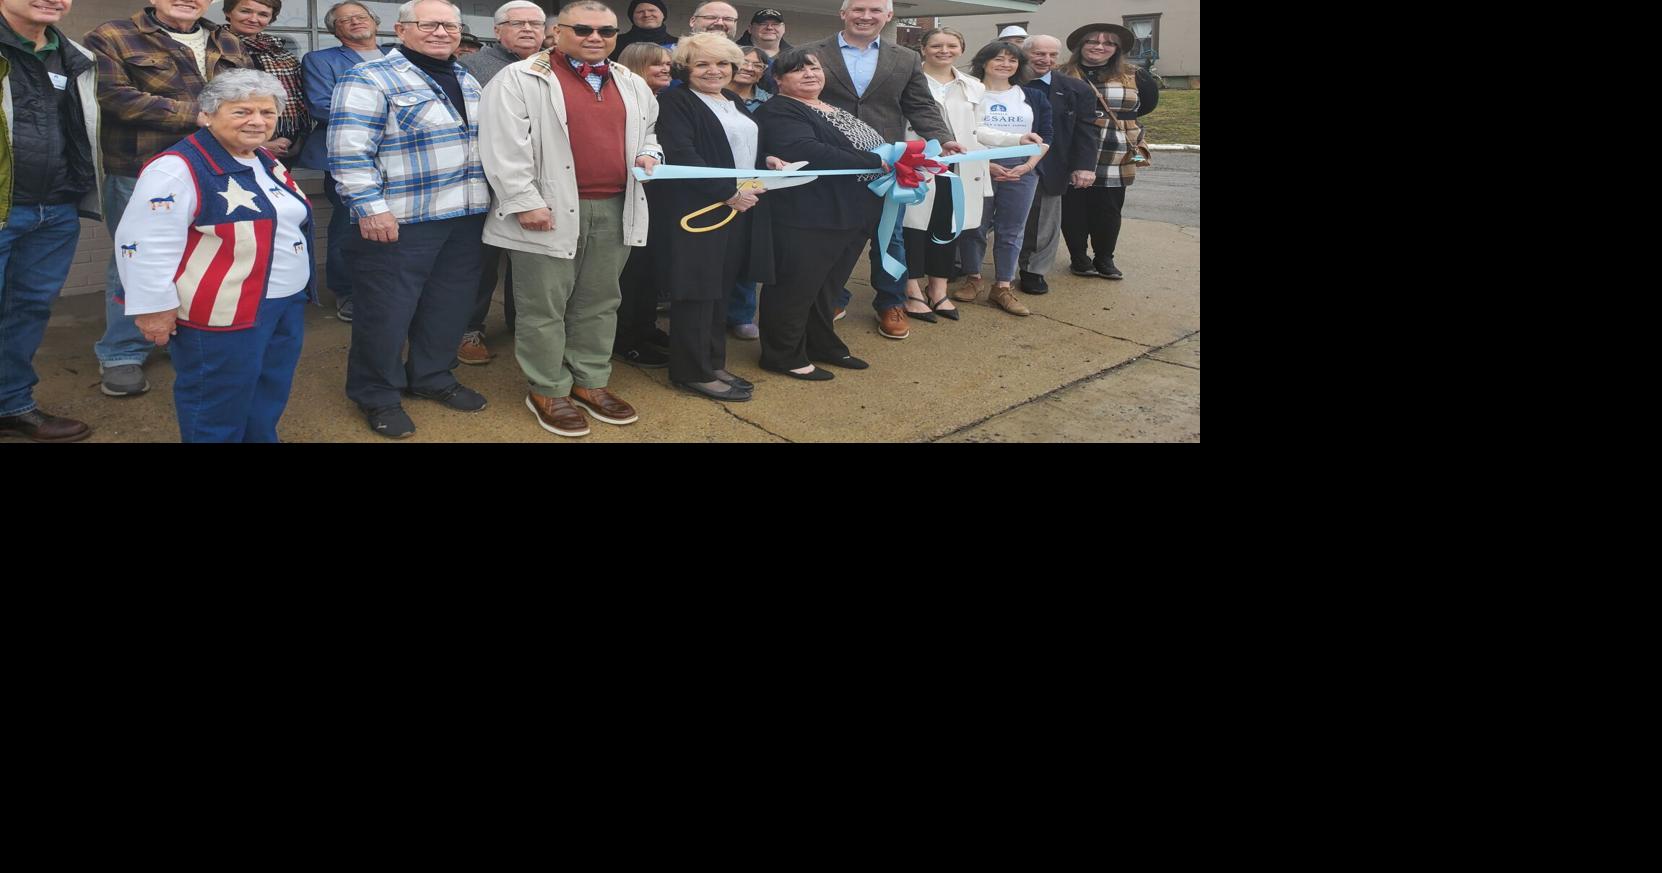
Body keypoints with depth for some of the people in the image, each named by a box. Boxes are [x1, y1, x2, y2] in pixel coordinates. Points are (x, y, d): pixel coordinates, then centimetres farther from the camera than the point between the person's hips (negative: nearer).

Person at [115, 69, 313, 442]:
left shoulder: (265, 161, 10)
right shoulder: (178, 169, -19)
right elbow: (145, 243, -21)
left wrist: (298, 288, 26)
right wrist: (154, 307, -19)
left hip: (287, 303, 9)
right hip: (221, 313, -9)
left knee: (269, 398, 19)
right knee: (218, 411, 2)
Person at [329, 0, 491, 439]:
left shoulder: (467, 80, 13)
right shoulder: (369, 79, -10)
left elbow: (483, 141, 22)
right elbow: (349, 153, -15)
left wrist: (488, 197, 17)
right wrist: (371, 209, -21)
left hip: (465, 218, 7)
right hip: (401, 221, -7)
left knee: (450, 306, 15)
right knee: (386, 313, 2)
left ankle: (432, 377, 33)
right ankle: (376, 395, 18)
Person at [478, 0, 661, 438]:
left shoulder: (632, 85, 14)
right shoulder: (519, 79, -4)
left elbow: (646, 133, 28)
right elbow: (505, 146, -10)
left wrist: (648, 155, 5)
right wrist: (525, 202, -16)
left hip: (615, 210, 5)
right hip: (551, 210, -5)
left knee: (599, 303, 12)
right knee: (544, 307, 1)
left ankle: (590, 382, 23)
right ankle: (548, 391, 12)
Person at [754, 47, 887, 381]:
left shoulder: (835, 110, 18)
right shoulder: (778, 112, -11)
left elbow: (879, 146, 25)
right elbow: (807, 151, -26)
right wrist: (876, 163, -23)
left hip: (853, 215, 9)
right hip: (806, 219, -9)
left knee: (828, 286, 18)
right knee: (795, 288, 0)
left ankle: (822, 345, 32)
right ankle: (784, 355, 13)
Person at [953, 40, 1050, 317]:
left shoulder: (1033, 97, 11)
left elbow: (1045, 136, 10)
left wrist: (1028, 165, -5)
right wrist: (984, 164, -13)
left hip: (1021, 171, 3)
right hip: (977, 169, -2)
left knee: (1011, 231, 2)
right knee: (974, 227, 2)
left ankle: (1002, 287, 6)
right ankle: (972, 278, 18)